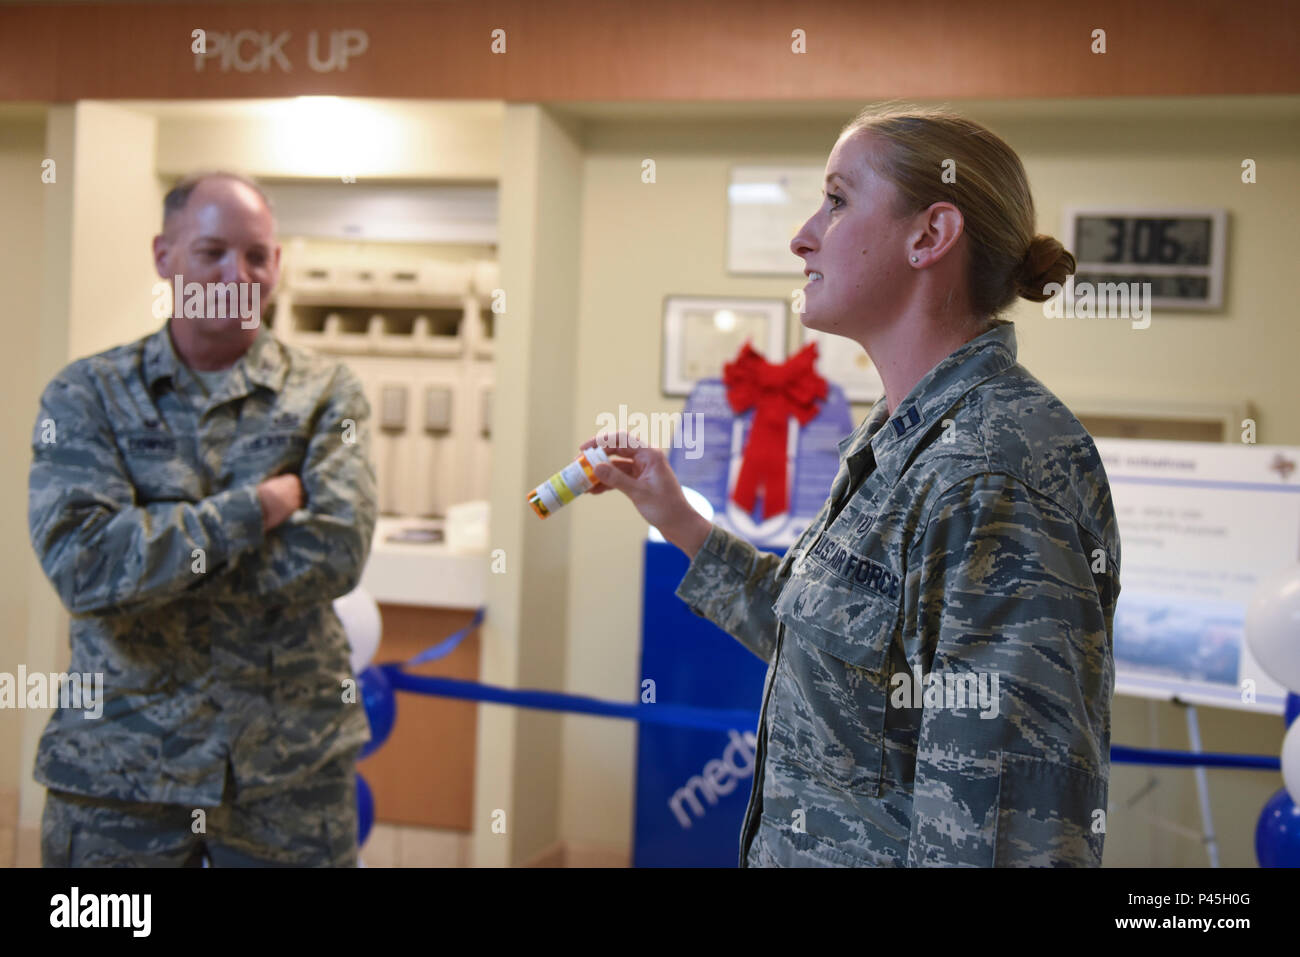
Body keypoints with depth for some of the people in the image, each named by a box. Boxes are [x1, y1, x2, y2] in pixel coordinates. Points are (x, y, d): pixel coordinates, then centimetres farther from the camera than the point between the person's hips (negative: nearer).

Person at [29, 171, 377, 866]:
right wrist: (259, 505, -15)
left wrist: (152, 563, -13)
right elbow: (80, 565, -15)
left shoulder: (325, 393, 1)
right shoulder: (88, 394, 0)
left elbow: (338, 553, -14)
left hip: (291, 762, 0)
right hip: (119, 762, 0)